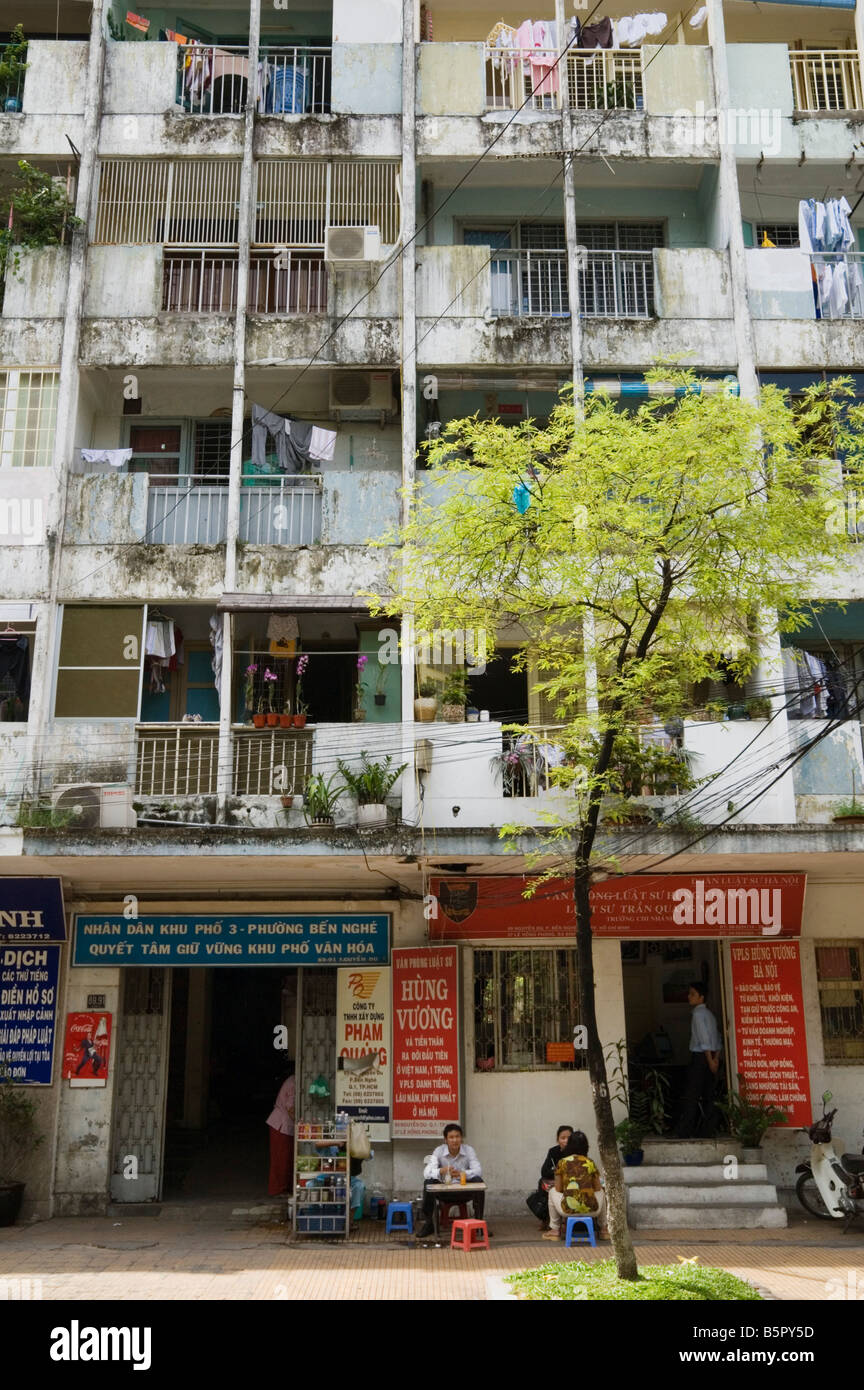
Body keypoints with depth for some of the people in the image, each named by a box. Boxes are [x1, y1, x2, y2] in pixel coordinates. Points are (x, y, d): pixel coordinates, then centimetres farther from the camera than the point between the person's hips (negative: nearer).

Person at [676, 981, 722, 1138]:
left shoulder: (698, 1013, -12)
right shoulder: (709, 1013, 16)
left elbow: (704, 1038, -17)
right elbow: (718, 1038, 14)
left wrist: (710, 1060, -16)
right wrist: (716, 1058, 6)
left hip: (700, 1057, -9)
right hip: (711, 1057, 9)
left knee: (691, 1096, -7)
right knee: (708, 1096, 10)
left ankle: (684, 1132, -7)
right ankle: (709, 1129, 11)